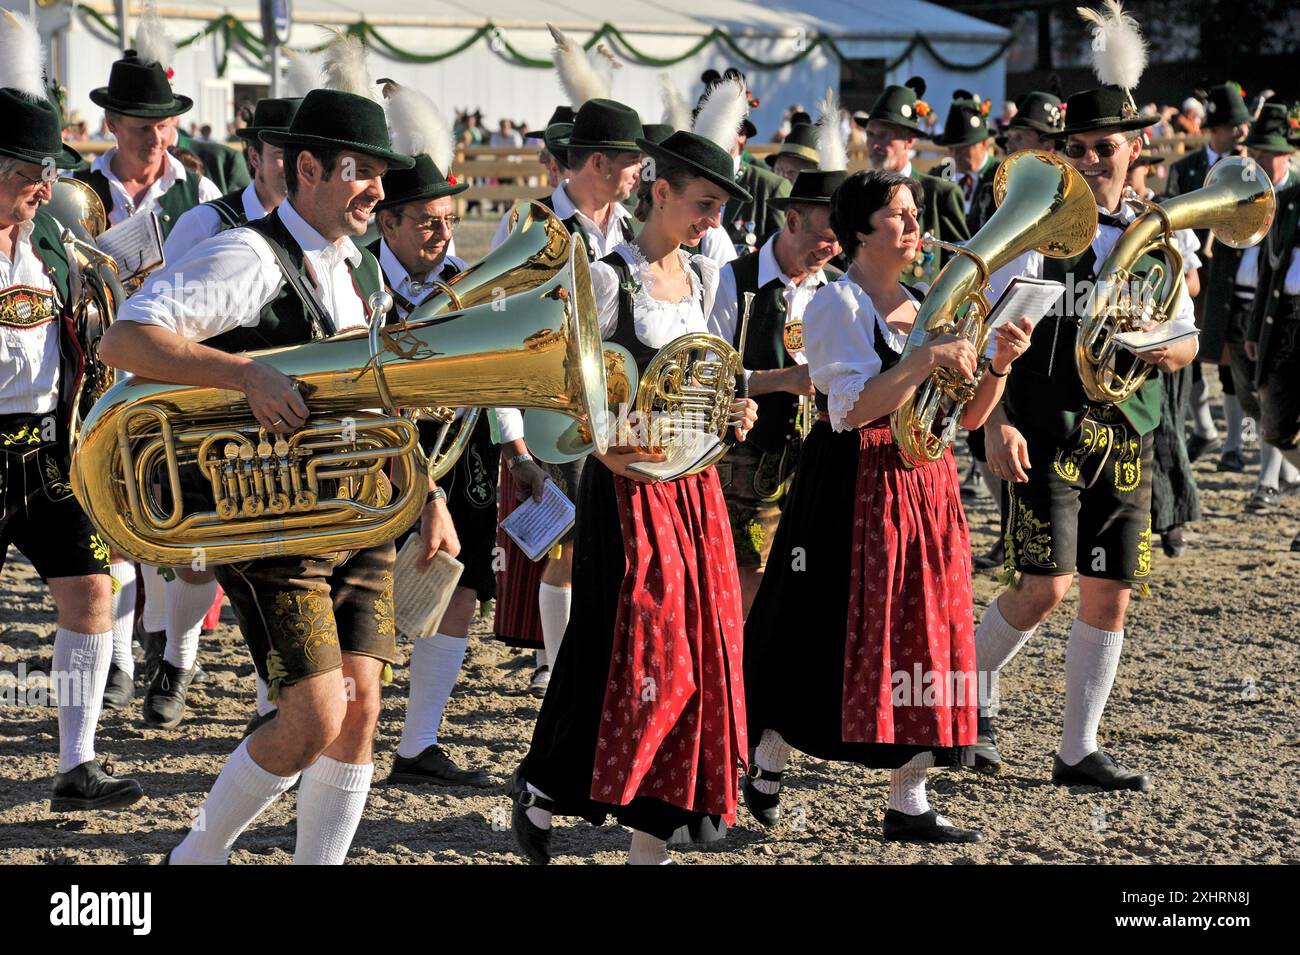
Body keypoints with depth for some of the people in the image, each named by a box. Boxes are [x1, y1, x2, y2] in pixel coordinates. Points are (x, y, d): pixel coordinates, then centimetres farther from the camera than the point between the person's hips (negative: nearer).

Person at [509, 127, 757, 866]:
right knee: (627, 652, -10)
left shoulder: (701, 278, 11)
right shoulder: (609, 278, -10)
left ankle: (654, 838, 9)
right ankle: (541, 793, 11)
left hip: (693, 484, 7)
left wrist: (726, 412, 5)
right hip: (629, 479, -7)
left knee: (695, 654, 4)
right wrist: (605, 443, -27)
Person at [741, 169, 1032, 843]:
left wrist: (998, 365, -6)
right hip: (854, 489, -7)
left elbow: (966, 416, 11)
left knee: (923, 631, 3)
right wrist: (928, 358, -25)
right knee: (828, 633, -1)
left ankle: (909, 801, 7)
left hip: (926, 486, 7)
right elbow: (853, 408, -20)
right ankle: (767, 765, 20)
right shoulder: (838, 305, -7)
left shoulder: (924, 307, 13)